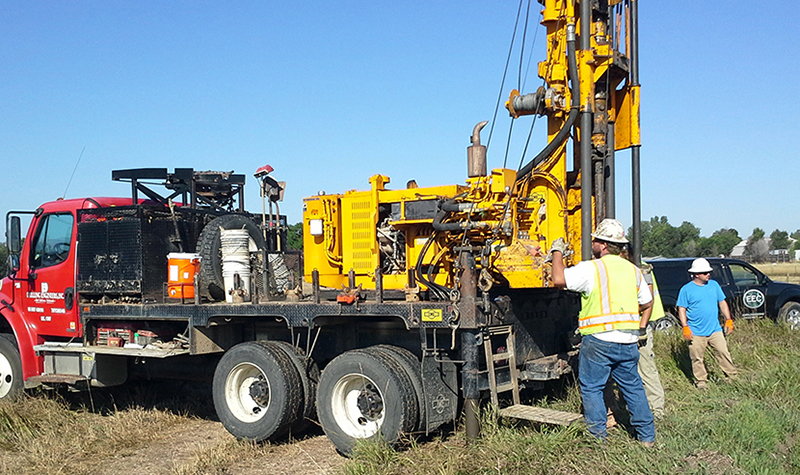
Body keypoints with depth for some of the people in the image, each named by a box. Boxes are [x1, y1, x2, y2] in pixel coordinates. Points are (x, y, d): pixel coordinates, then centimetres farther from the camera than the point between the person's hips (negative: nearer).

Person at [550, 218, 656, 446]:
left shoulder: (591, 268, -9)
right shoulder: (632, 270, 13)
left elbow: (559, 279, -18)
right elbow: (647, 303, 23)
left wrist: (557, 252, -4)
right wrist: (640, 326, 32)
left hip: (599, 340, -6)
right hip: (628, 341, 7)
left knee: (591, 388, 5)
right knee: (633, 387, 16)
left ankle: (598, 438, 7)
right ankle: (647, 437, 22)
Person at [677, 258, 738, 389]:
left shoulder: (714, 285, 8)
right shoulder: (686, 289, -5)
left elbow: (722, 303, 16)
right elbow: (681, 309, -4)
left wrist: (728, 320, 10)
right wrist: (685, 327, -12)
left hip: (715, 329, 3)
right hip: (696, 333, -3)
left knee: (723, 353, 3)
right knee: (697, 358, 3)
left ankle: (733, 376, 18)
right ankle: (701, 381, 17)